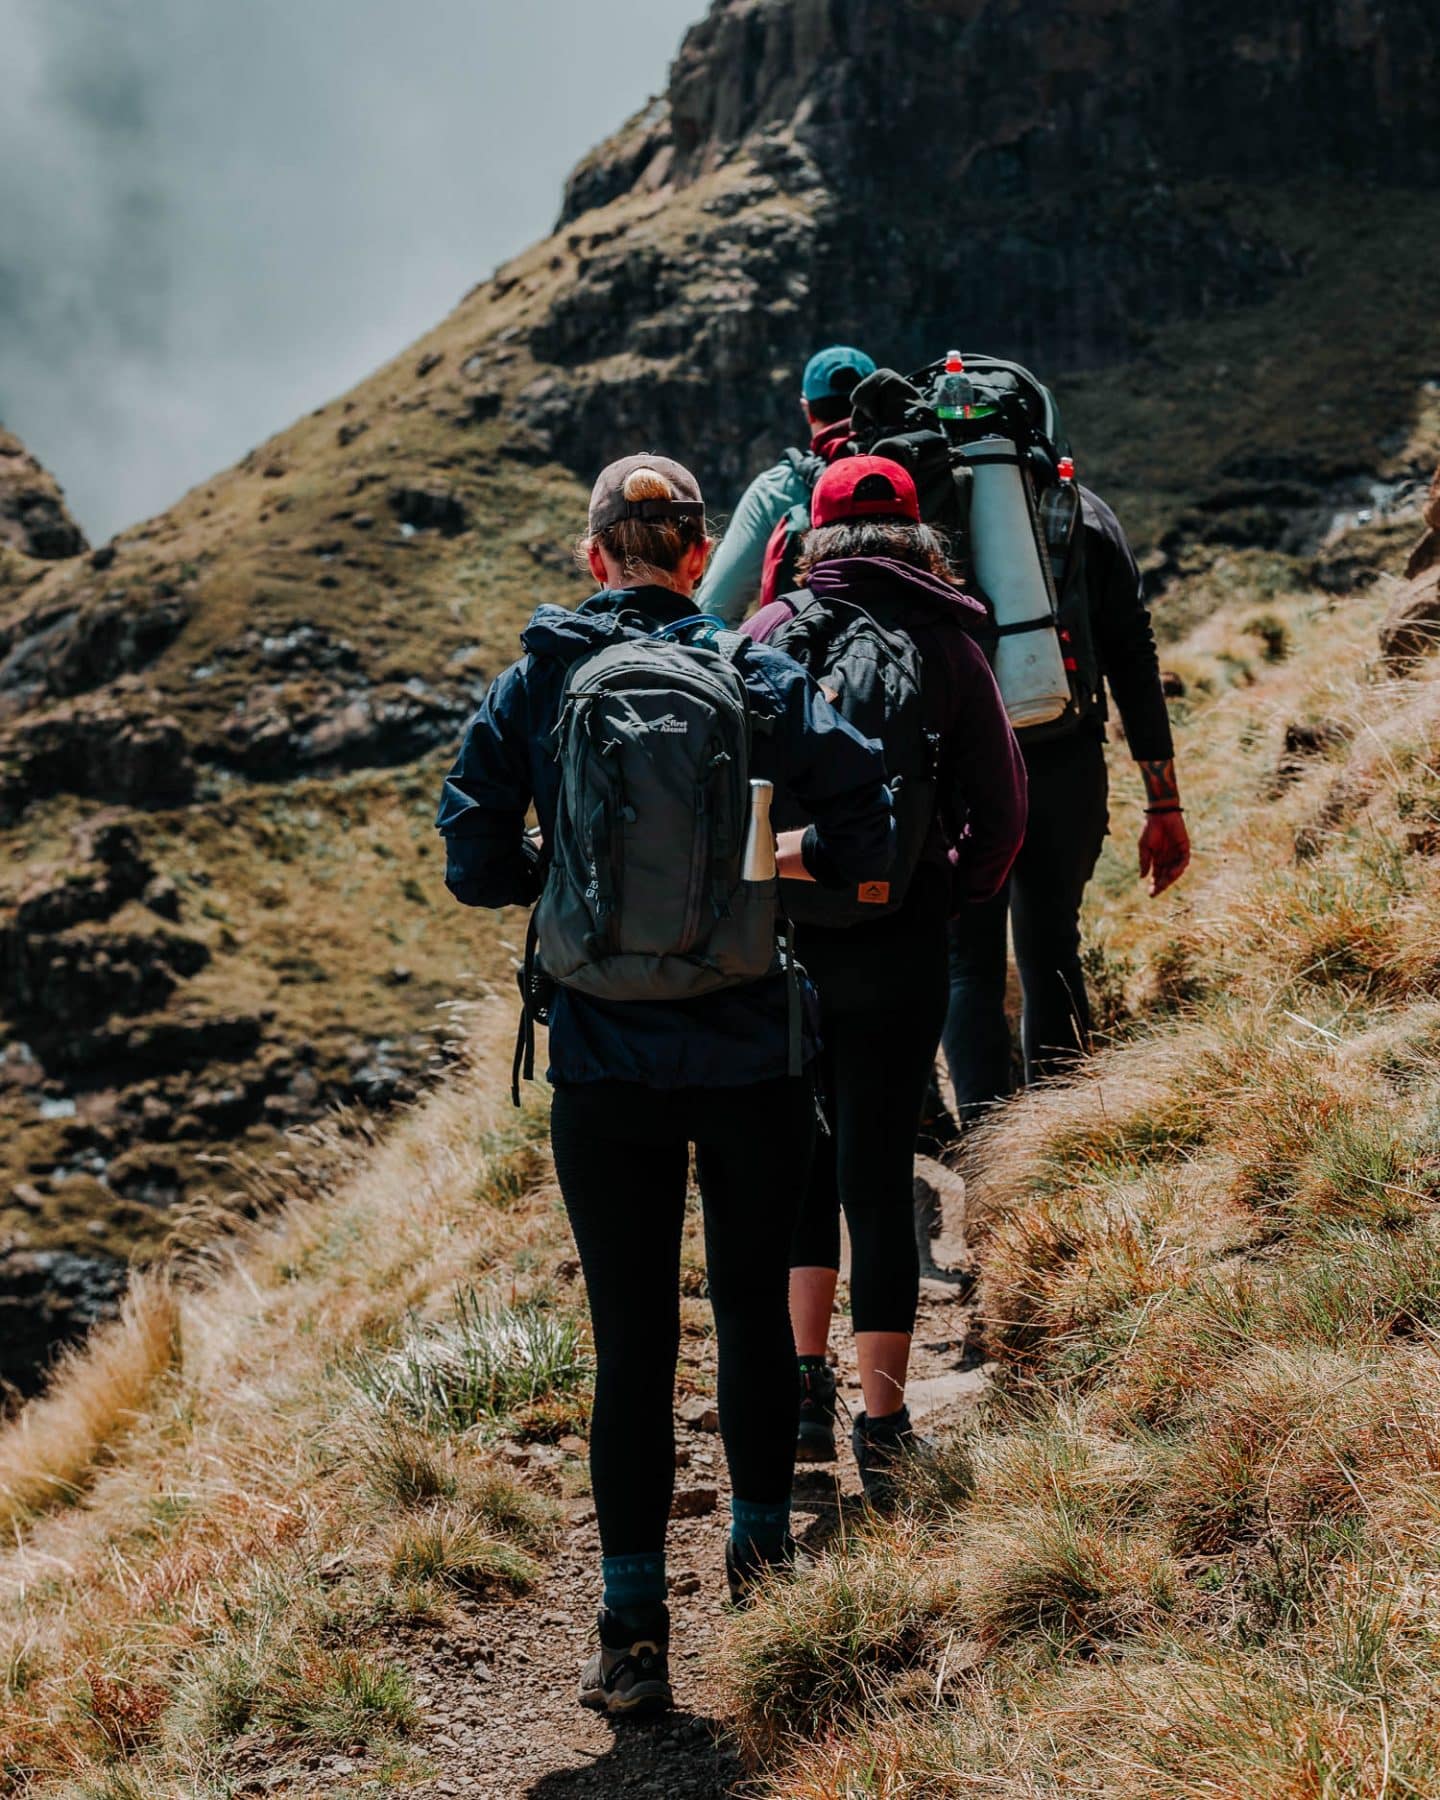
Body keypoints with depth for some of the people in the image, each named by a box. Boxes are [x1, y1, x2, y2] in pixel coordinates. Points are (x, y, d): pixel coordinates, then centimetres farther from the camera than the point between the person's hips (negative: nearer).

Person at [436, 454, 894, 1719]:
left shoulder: (534, 684, -2)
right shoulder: (760, 676, -4)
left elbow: (475, 865, -5)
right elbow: (871, 827, -11)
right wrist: (796, 860, 8)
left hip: (604, 1068, 0)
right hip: (752, 1056, 0)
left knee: (632, 1339, 6)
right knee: (754, 1305, 19)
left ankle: (635, 1633, 7)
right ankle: (763, 1551, 36)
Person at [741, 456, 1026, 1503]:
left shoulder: (767, 636, -2)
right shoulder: (944, 642, -4)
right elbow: (1001, 800, -4)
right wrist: (960, 893, 12)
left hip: (780, 934, 1)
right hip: (897, 943, -1)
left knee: (801, 1155, 20)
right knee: (879, 1174, 5)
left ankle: (805, 1381, 17)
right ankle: (883, 1426, 10)